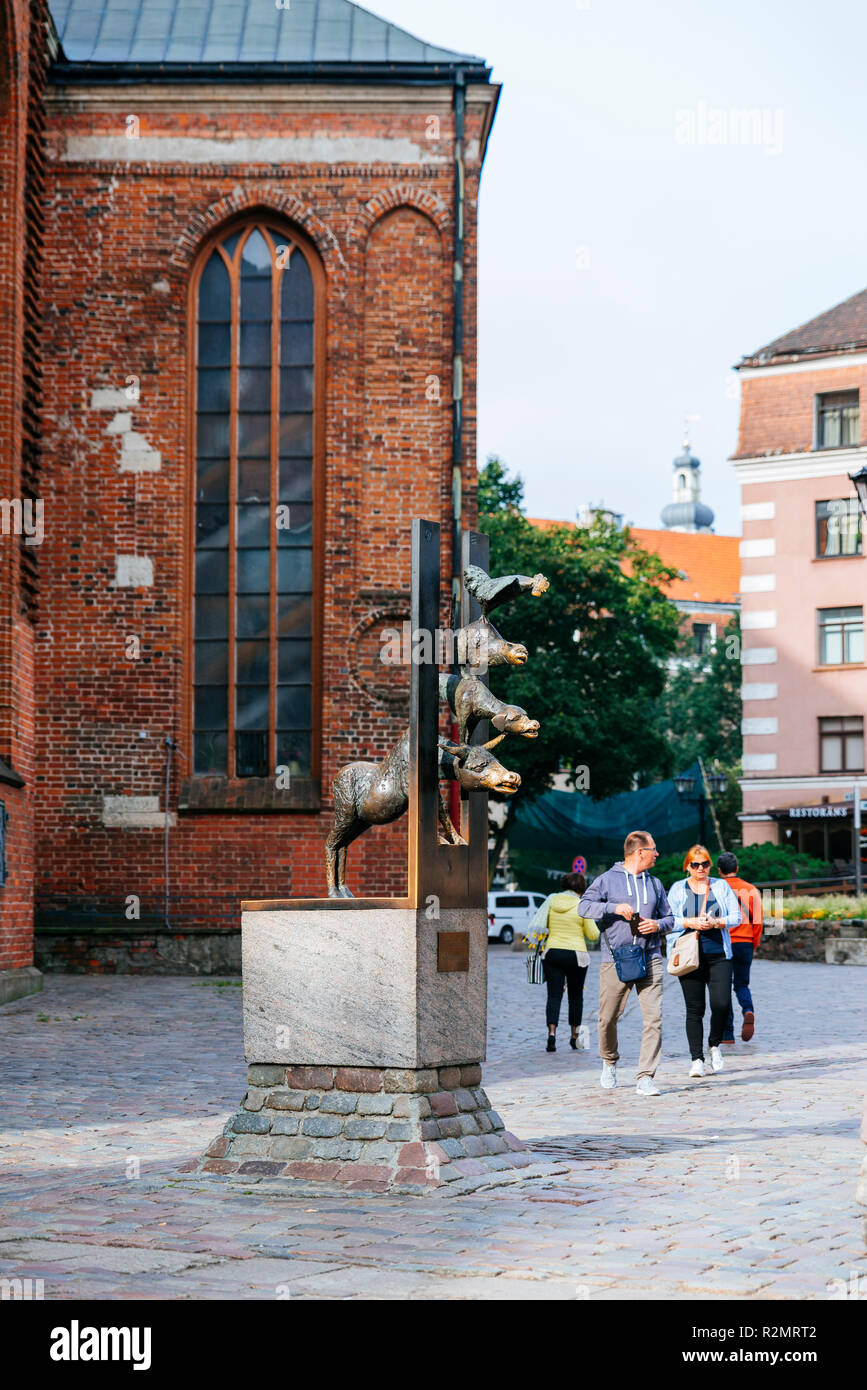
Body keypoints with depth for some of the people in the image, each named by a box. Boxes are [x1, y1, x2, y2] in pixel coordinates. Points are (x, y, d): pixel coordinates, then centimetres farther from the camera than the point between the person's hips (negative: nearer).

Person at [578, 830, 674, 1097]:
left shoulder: (654, 884, 17)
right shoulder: (608, 879, 5)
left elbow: (669, 917, 22)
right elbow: (584, 906, -3)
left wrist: (658, 925, 0)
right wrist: (614, 907, -16)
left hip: (650, 960, 3)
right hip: (615, 961, -3)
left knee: (653, 1018, -10)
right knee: (608, 1018, 2)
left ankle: (646, 1077, -9)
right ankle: (609, 1062, 30)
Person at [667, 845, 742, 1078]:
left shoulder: (721, 886, 10)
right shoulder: (678, 889, 8)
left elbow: (736, 917, 8)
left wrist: (716, 923, -10)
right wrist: (690, 923, -12)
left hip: (718, 955, 1)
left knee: (721, 1004, -11)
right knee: (694, 1009, -1)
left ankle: (714, 1045, 16)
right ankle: (697, 1059, 4)